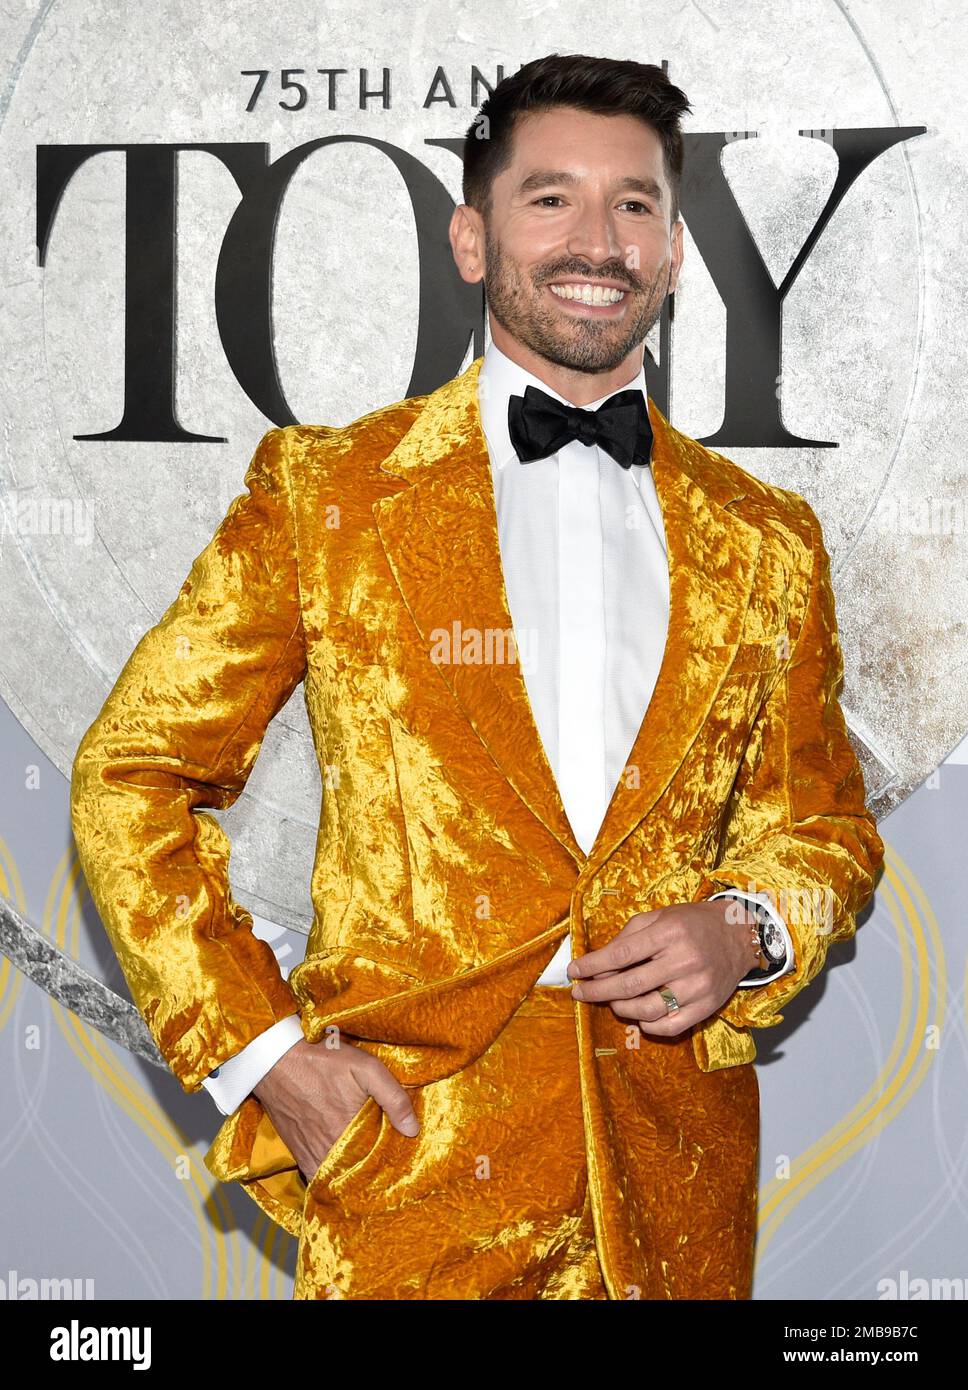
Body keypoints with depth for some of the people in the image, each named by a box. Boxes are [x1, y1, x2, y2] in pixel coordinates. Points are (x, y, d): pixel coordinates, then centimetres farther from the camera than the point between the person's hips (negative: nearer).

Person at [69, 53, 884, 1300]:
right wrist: (260, 1053, -8)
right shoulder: (321, 493, -1)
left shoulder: (766, 543, 9)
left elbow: (824, 826, 18)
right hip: (409, 1166, -3)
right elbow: (130, 779, 1)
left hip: (673, 1187, 3)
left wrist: (748, 930, -4)